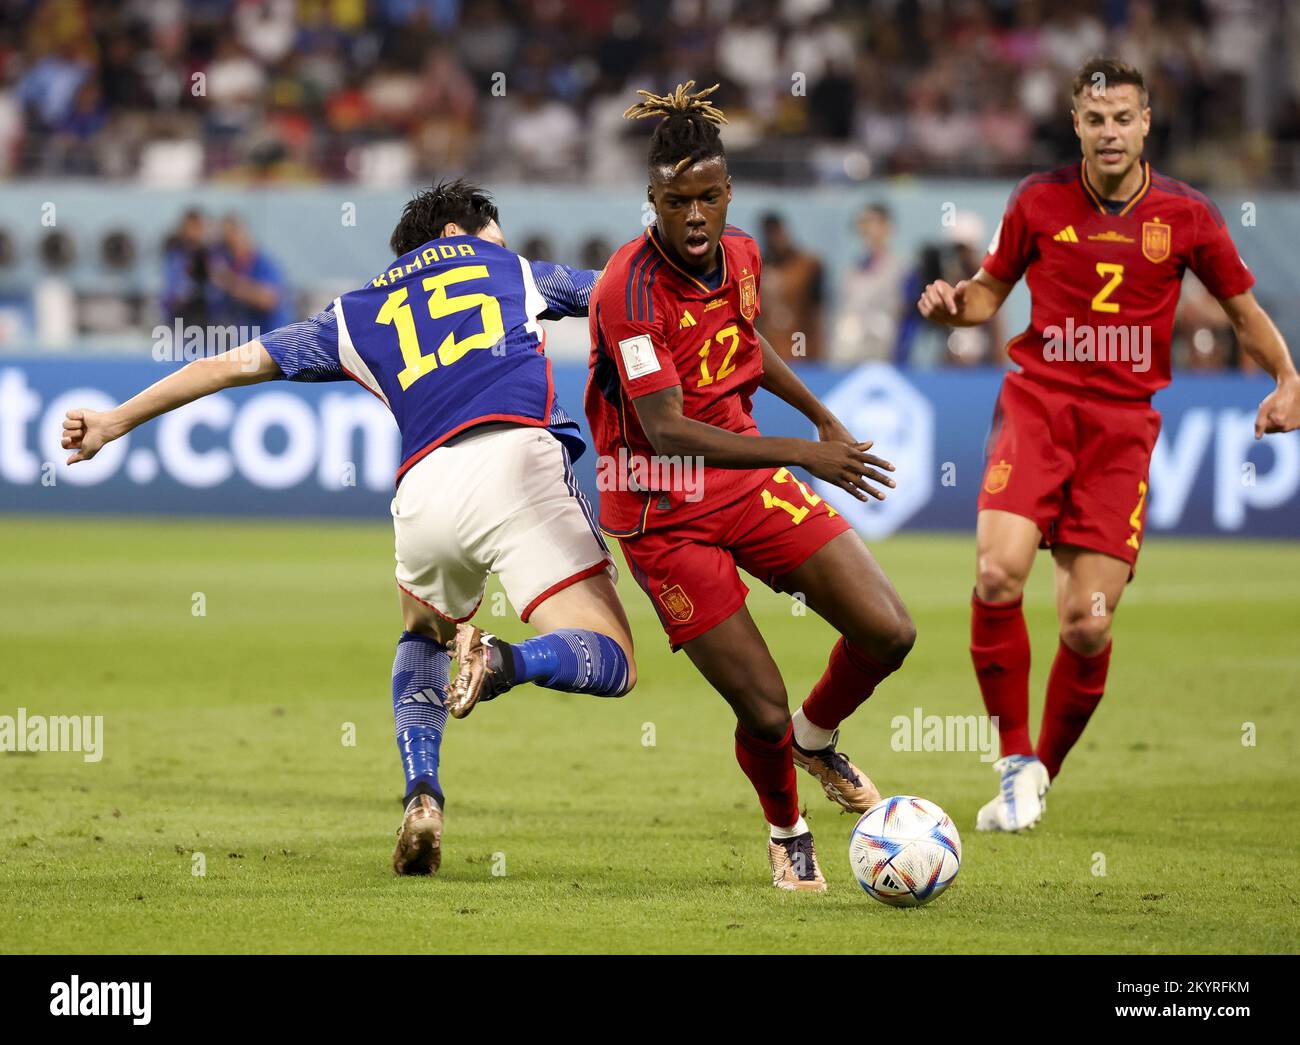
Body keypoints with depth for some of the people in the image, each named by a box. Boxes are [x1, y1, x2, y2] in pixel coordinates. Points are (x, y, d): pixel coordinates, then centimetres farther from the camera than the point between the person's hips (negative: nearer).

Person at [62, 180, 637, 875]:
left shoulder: (357, 314, 31)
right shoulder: (508, 267, 28)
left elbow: (234, 364, 32)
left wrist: (117, 420, 40)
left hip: (424, 486, 3)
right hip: (518, 455, -3)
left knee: (424, 633, 33)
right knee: (611, 664, -4)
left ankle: (421, 795, 9)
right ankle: (505, 661, -37)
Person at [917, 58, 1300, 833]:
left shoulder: (1186, 215, 4)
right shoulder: (1039, 201, 4)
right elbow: (991, 289, 16)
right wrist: (953, 305, -6)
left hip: (1124, 420, 0)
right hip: (1038, 401, 0)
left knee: (1088, 623, -6)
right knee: (998, 573, -23)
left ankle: (1043, 777, 17)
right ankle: (1016, 761, -6)